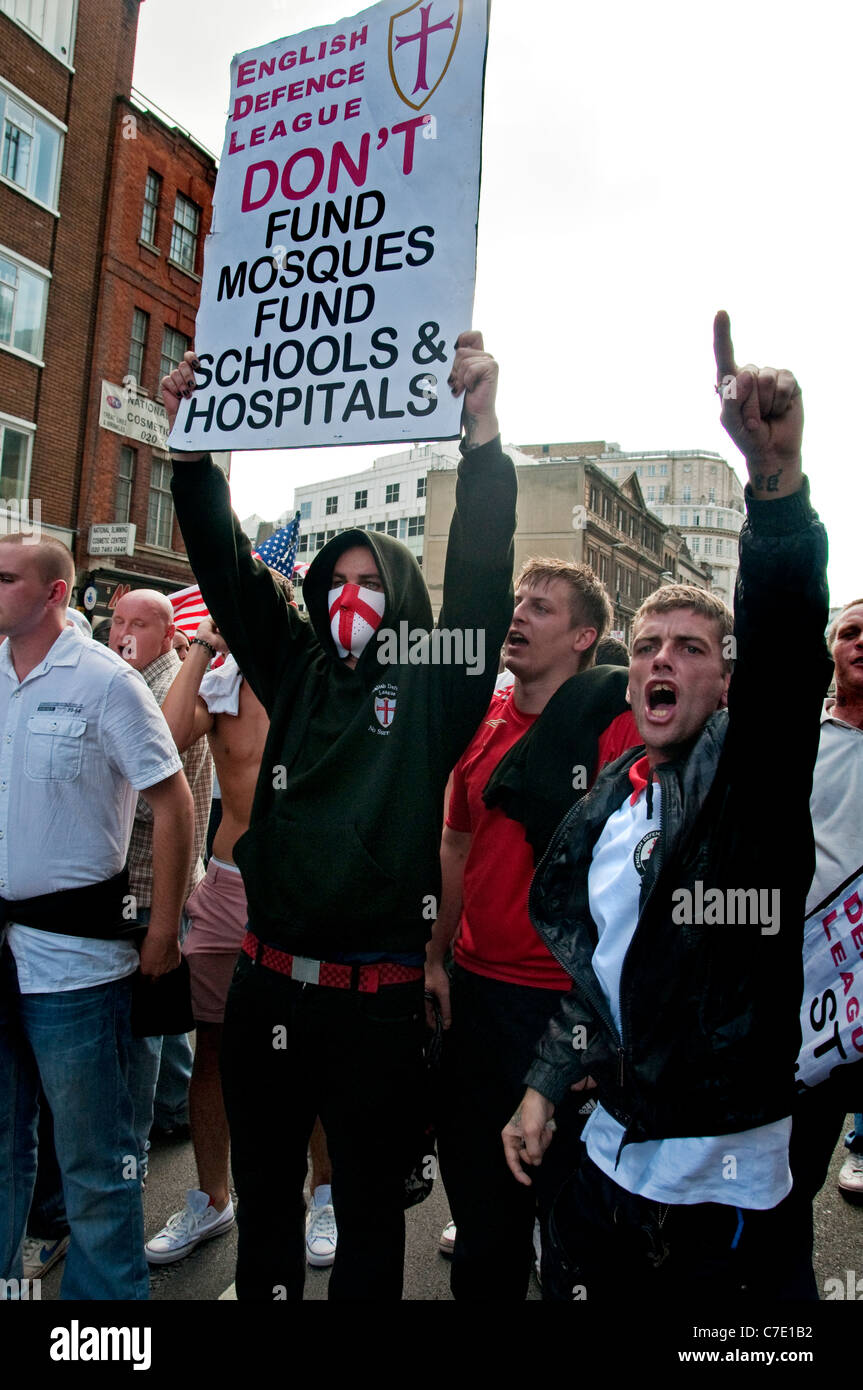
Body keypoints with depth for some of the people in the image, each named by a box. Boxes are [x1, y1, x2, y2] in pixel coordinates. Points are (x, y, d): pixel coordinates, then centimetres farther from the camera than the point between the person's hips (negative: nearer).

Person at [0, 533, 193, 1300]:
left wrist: (163, 933, -11)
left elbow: (172, 801, -11)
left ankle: (108, 1288, 27)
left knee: (92, 1151, 7)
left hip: (73, 952, -5)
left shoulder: (104, 679, -11)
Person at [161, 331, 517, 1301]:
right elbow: (228, 571, 6)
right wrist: (194, 447, -1)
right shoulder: (295, 673, 9)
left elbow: (481, 581, -13)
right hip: (267, 983, 4)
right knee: (263, 1194, 20)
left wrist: (482, 432, -22)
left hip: (376, 999, -4)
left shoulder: (430, 687, -1)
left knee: (369, 1210, 13)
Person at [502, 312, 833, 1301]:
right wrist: (544, 1087, 9)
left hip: (723, 1181, -5)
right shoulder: (598, 810, 7)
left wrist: (776, 475, -43)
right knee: (581, 1289, 17)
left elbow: (786, 647, -29)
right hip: (608, 1155, 6)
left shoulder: (749, 769, -9)